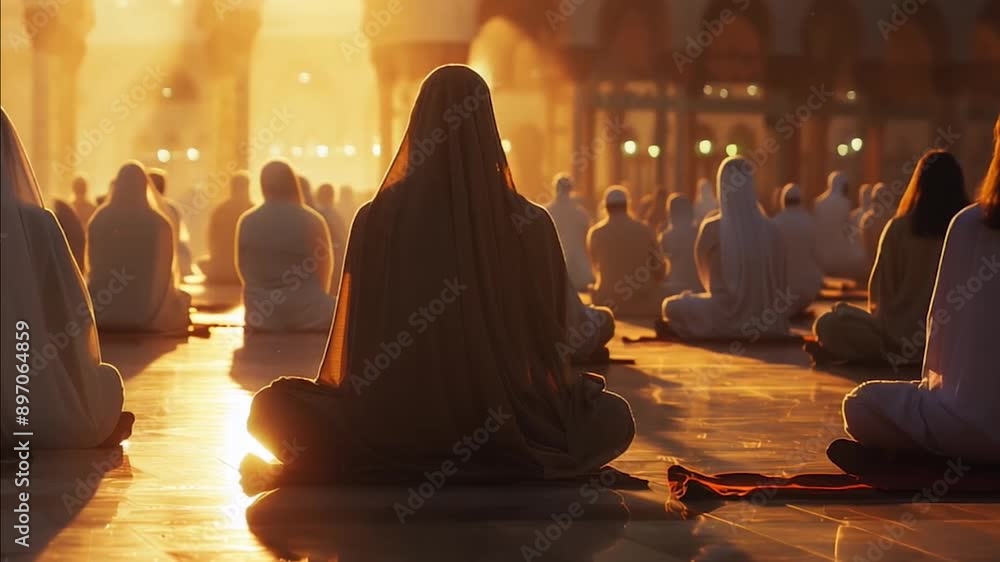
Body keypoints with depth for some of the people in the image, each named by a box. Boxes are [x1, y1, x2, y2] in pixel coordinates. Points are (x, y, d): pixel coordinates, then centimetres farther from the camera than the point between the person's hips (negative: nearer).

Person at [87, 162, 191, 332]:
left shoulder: (99, 220, -3)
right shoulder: (159, 224, -7)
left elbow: (94, 267, 6)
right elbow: (165, 273, 1)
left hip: (103, 312, 2)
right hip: (148, 310, -1)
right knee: (183, 299, 27)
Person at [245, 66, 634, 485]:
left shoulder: (375, 219, -6)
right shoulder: (531, 224, -5)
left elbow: (357, 342, 1)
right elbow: (552, 341, 3)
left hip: (395, 431, 0)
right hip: (504, 431, 0)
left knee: (273, 405, 23)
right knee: (615, 416, 26)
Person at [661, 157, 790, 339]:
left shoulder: (712, 228, -12)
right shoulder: (770, 228, -4)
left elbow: (703, 271, 7)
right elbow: (779, 281, 5)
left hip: (727, 317, -5)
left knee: (670, 305, 21)